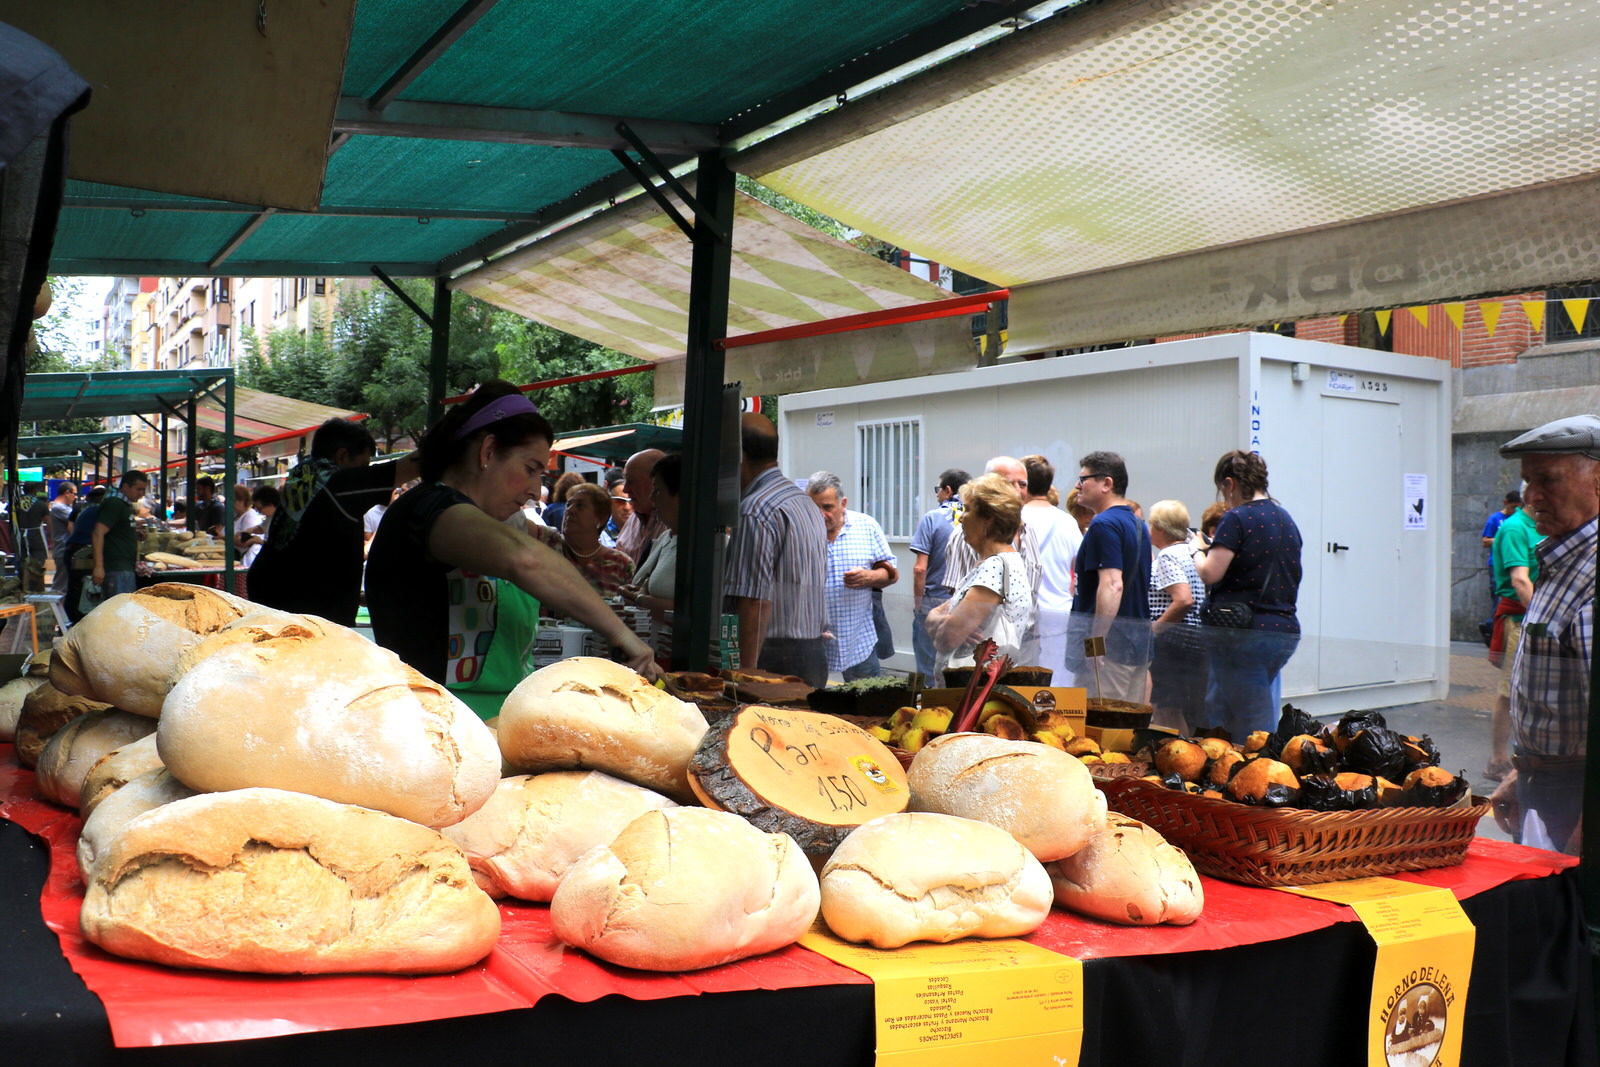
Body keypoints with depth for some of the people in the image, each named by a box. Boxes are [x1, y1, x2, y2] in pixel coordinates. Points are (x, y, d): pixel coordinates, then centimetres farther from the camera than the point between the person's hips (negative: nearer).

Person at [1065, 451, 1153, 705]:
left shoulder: (1104, 525, -14)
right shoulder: (1137, 525, 15)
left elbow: (1112, 585, -24)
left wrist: (1095, 644, -23)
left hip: (1111, 647, -10)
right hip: (1138, 646, 10)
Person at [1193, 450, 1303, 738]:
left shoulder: (1237, 519, -12)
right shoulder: (1286, 520, 13)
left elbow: (1210, 573, -19)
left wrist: (1198, 551, 2)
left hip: (1244, 631, -8)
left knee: (1254, 728, -1)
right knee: (1216, 709, 16)